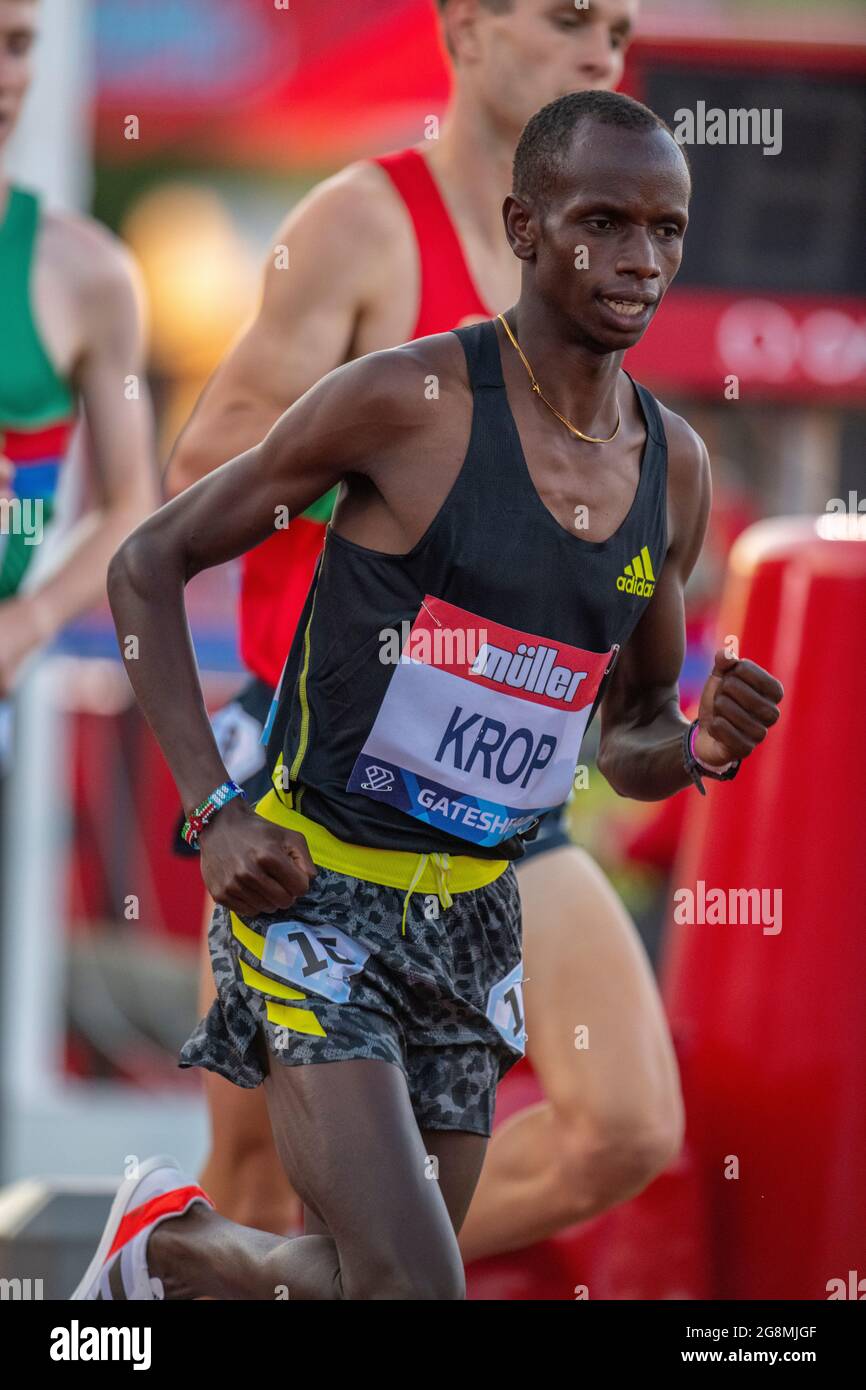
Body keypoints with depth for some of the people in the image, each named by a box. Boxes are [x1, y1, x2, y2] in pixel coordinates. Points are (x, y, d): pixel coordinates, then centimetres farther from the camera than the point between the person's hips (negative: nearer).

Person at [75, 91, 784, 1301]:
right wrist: (214, 810, -16)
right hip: (313, 890, -6)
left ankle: (174, 1254, 40)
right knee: (409, 1285, -16)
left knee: (366, 1276, 11)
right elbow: (148, 567, -7)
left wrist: (700, 749, -8)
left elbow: (628, 738, 17)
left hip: (474, 918, 6)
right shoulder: (410, 400, -14)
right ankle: (165, 1231, 12)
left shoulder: (673, 467, 5)